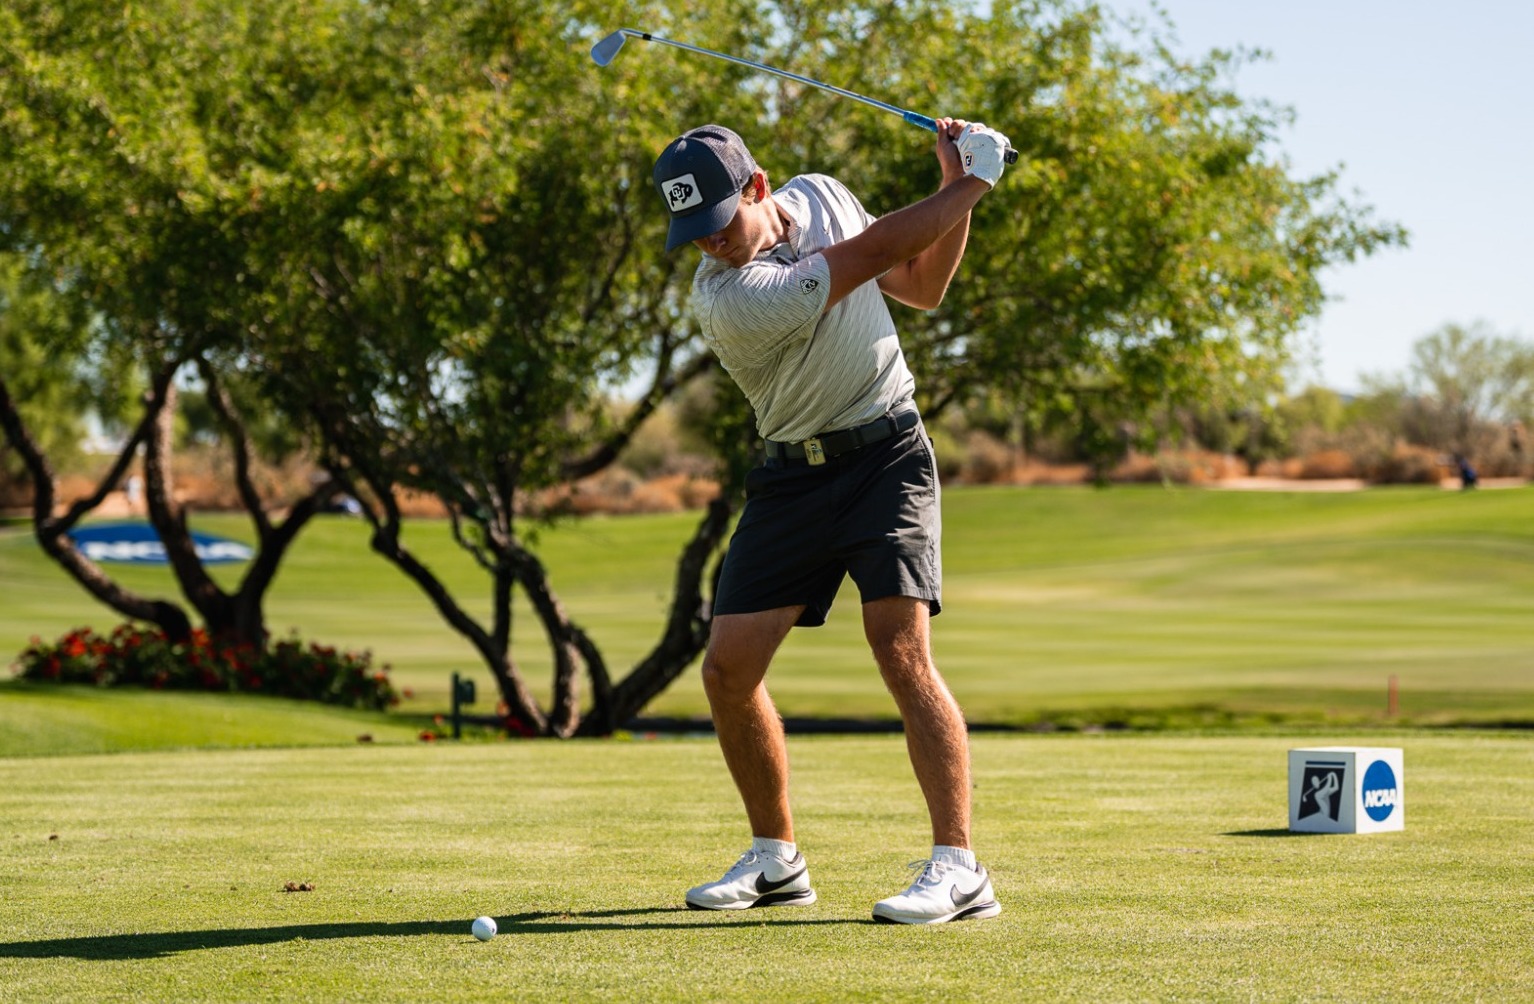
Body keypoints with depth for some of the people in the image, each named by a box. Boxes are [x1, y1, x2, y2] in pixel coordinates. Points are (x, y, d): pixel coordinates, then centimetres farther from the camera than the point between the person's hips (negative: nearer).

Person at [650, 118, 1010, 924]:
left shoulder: (820, 196, -3)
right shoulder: (727, 298, -21)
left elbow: (922, 286, 11)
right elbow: (875, 251, -20)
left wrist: (957, 189, -4)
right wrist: (972, 184, -9)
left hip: (886, 456, 0)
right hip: (793, 473, 0)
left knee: (902, 652, -17)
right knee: (728, 669, -3)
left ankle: (958, 868, -20)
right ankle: (775, 857, 17)